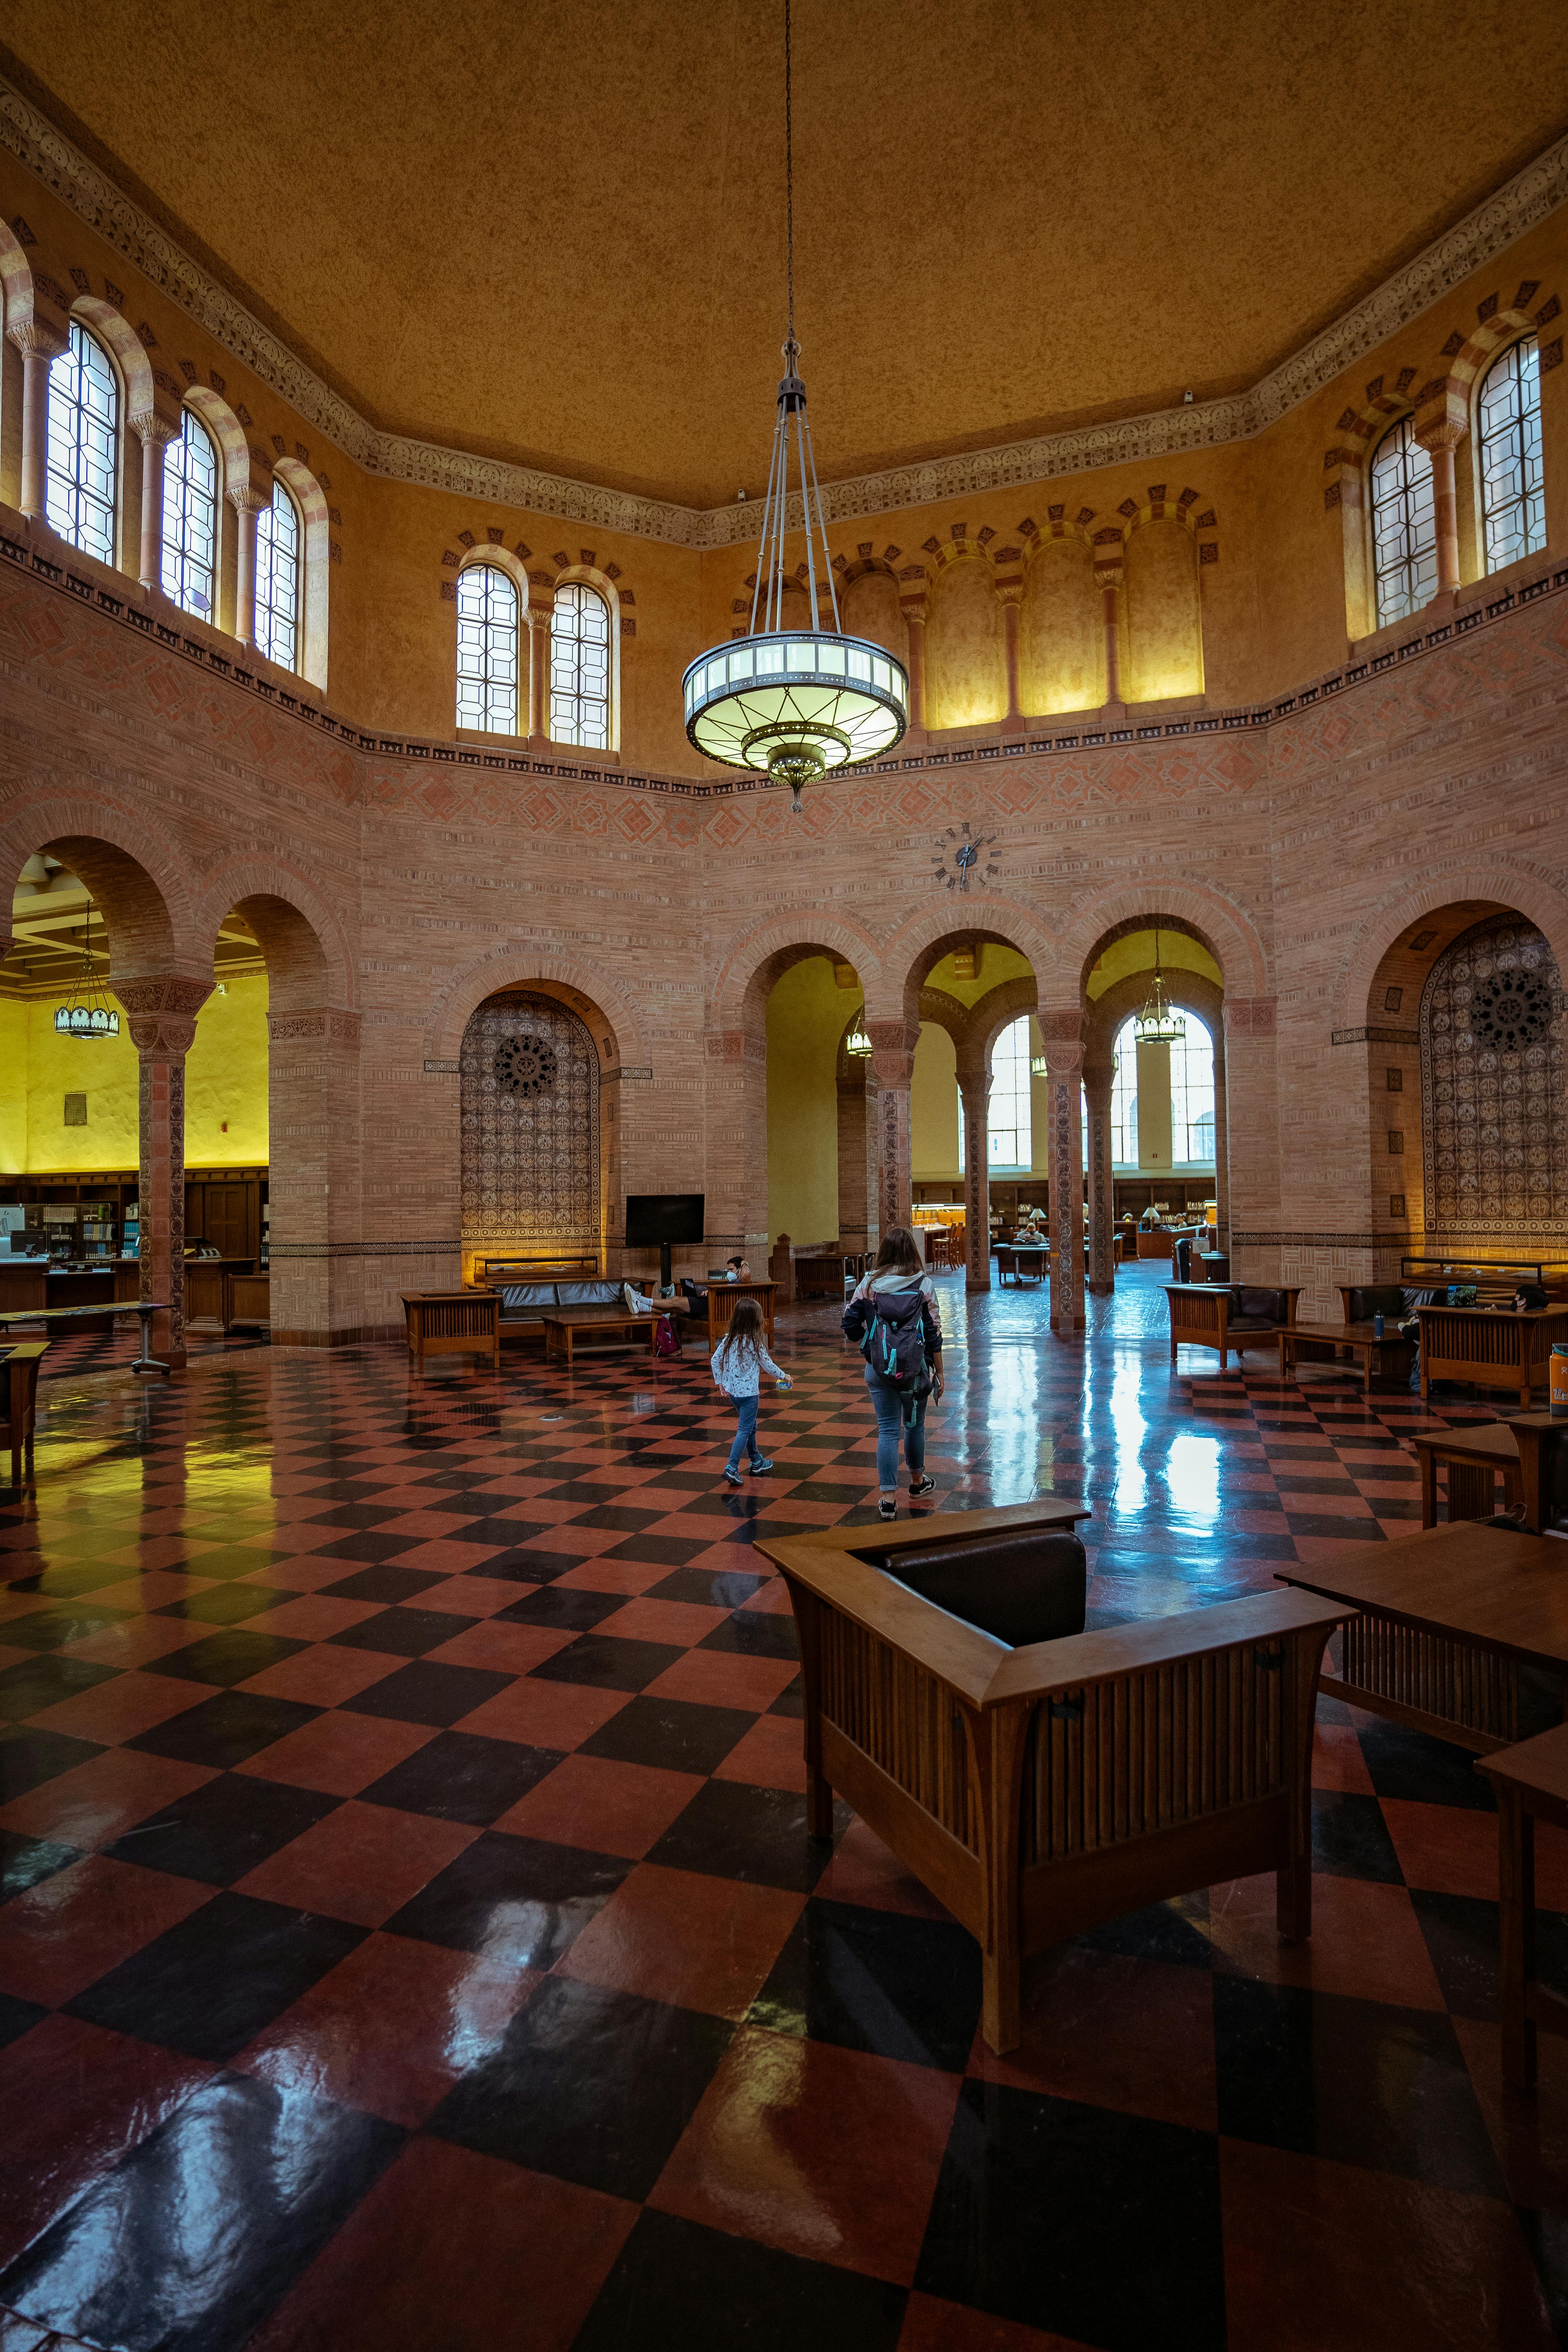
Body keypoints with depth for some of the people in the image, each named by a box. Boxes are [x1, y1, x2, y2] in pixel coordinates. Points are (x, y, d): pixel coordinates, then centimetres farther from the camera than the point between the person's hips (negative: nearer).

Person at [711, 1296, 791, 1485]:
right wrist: (784, 1376, 8)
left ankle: (757, 1463, 34)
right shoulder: (753, 1341, -18)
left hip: (732, 1390, 7)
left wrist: (720, 1382, 13)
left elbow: (715, 1360, 3)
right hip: (749, 1392, -7)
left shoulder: (729, 1338, -1)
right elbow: (767, 1364, -8)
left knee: (751, 1426, 21)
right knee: (744, 1430, -2)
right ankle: (732, 1468, -10)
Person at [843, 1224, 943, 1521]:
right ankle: (917, 1481, 40)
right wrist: (939, 1373, 3)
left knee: (887, 1430, 7)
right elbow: (933, 1332, -5)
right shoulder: (923, 1285, -7)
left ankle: (888, 1497, 6)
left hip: (879, 1368, 0)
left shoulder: (869, 1283, -4)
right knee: (915, 1424, 19)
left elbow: (850, 1326, -3)